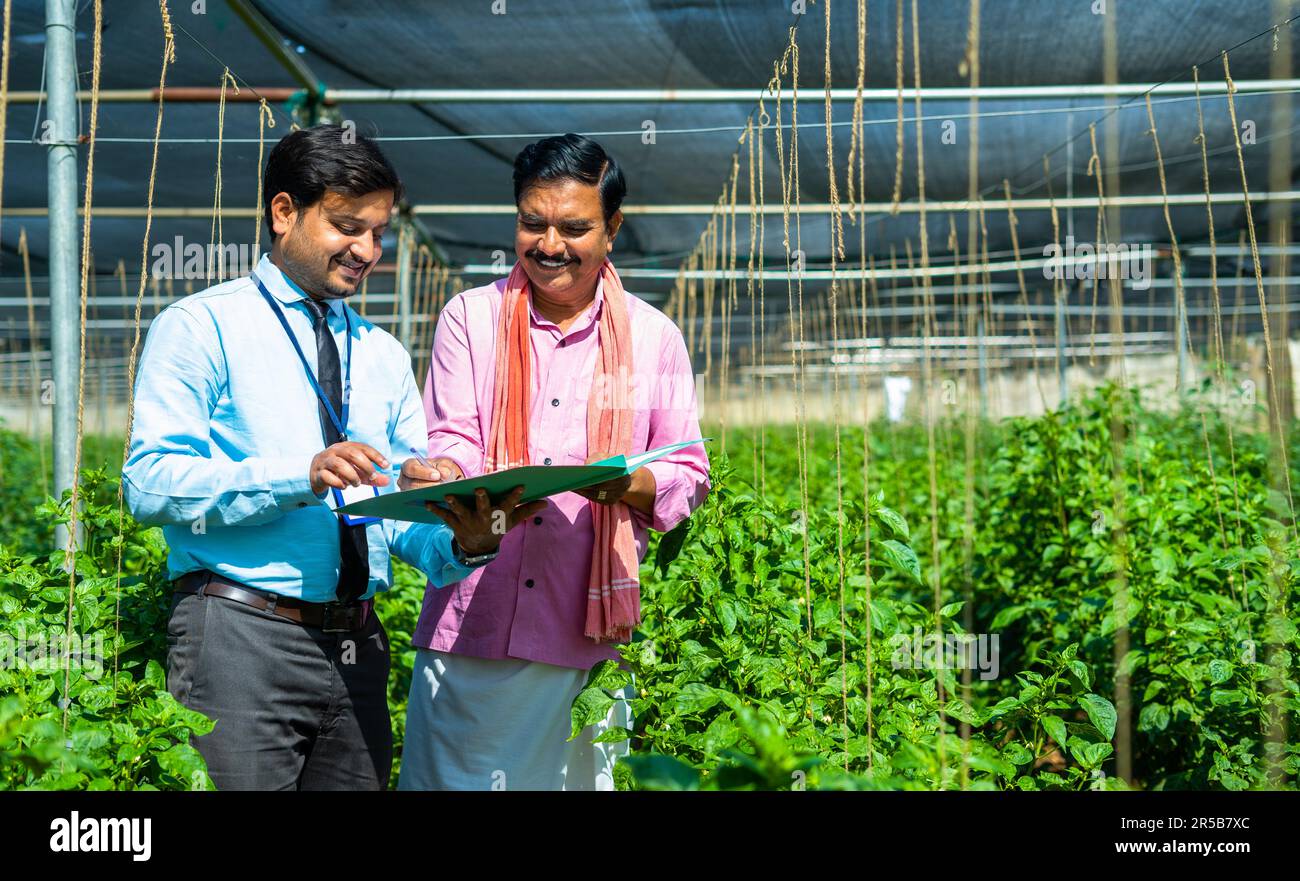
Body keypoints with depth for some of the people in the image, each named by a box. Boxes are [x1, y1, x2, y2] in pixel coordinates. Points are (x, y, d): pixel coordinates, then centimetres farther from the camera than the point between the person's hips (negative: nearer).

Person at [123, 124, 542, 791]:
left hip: (357, 647, 5)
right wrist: (303, 476, -22)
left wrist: (463, 545, -12)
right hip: (241, 635, -5)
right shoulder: (199, 327, 1)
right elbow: (151, 483, -11)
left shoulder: (383, 355, 18)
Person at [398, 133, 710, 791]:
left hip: (587, 632, 0)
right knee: (453, 774, 0)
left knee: (573, 775, 3)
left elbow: (690, 473, 7)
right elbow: (451, 439, 1)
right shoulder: (470, 317, 8)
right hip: (472, 621, 0)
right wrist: (446, 476, -23)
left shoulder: (654, 337, 8)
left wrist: (632, 484, -15)